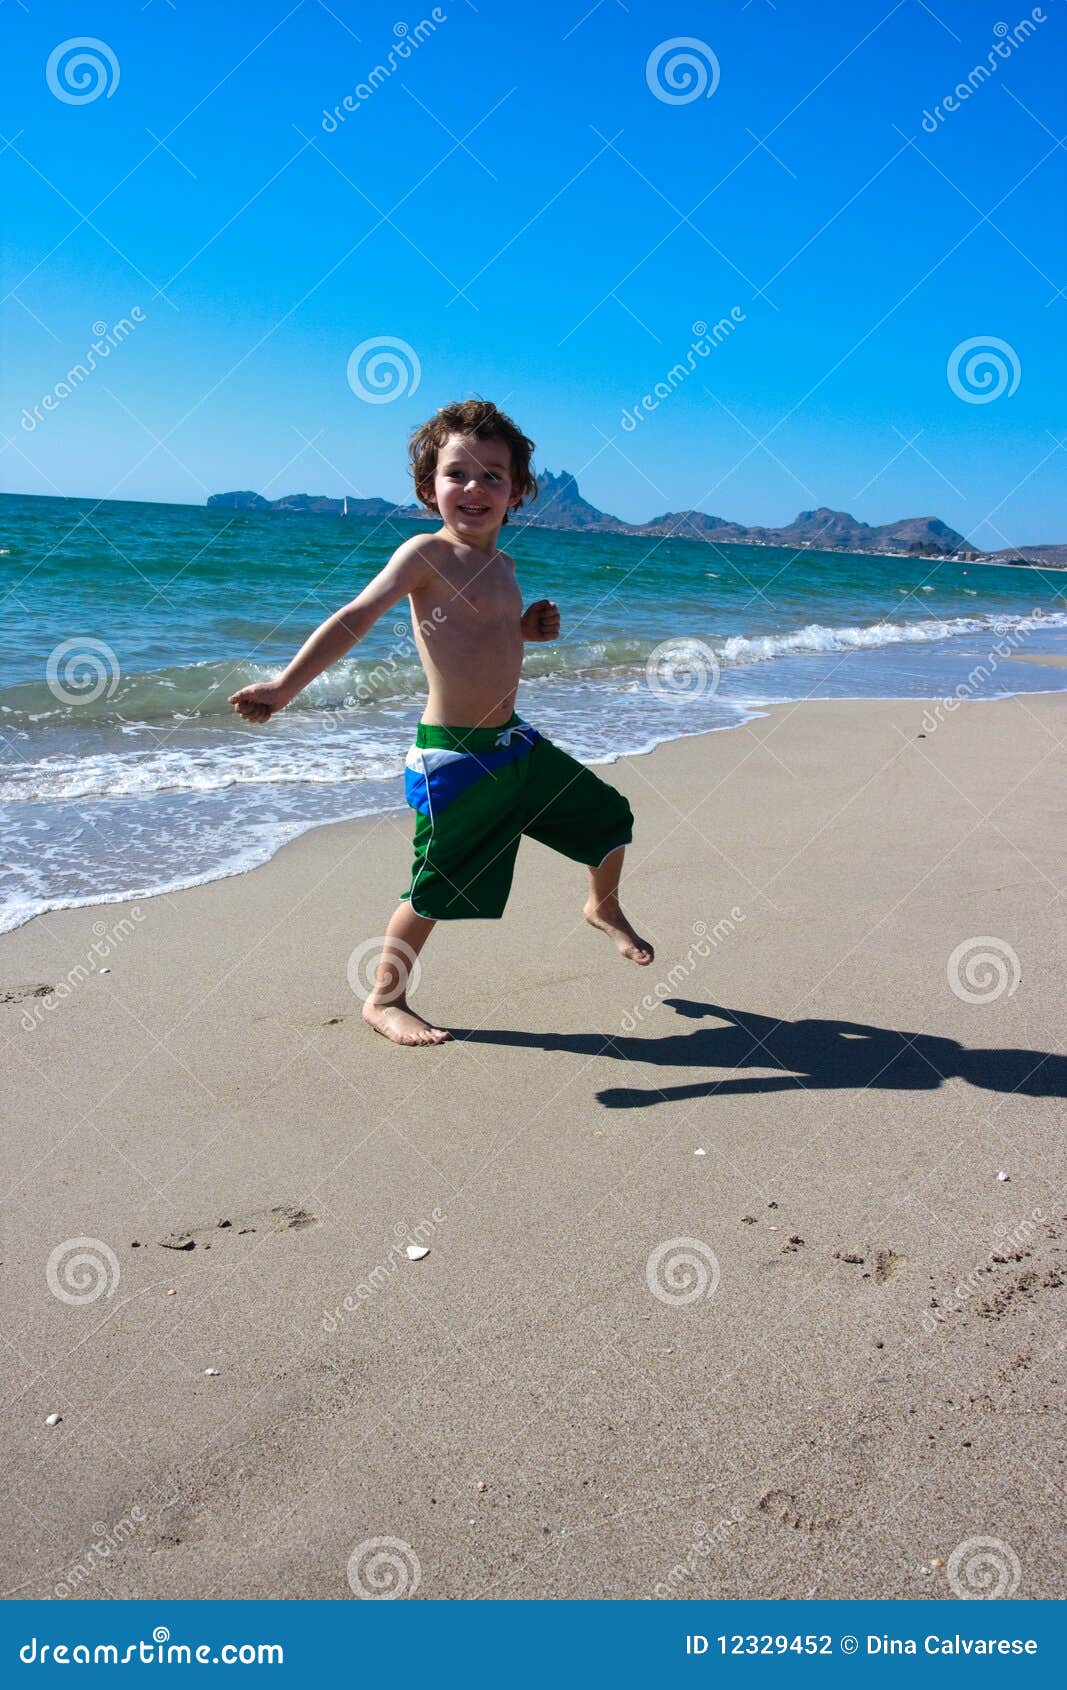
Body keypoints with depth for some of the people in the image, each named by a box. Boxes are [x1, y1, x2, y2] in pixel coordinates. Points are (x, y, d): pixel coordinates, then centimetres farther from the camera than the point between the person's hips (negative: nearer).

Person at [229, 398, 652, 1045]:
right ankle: (385, 999, 16)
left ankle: (604, 907, 47)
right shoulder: (426, 554, -14)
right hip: (454, 756, -8)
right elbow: (356, 618, -21)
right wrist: (285, 686, -27)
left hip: (515, 742, 8)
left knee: (608, 815, 19)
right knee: (436, 890, -3)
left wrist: (527, 628, 6)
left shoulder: (501, 564, 9)